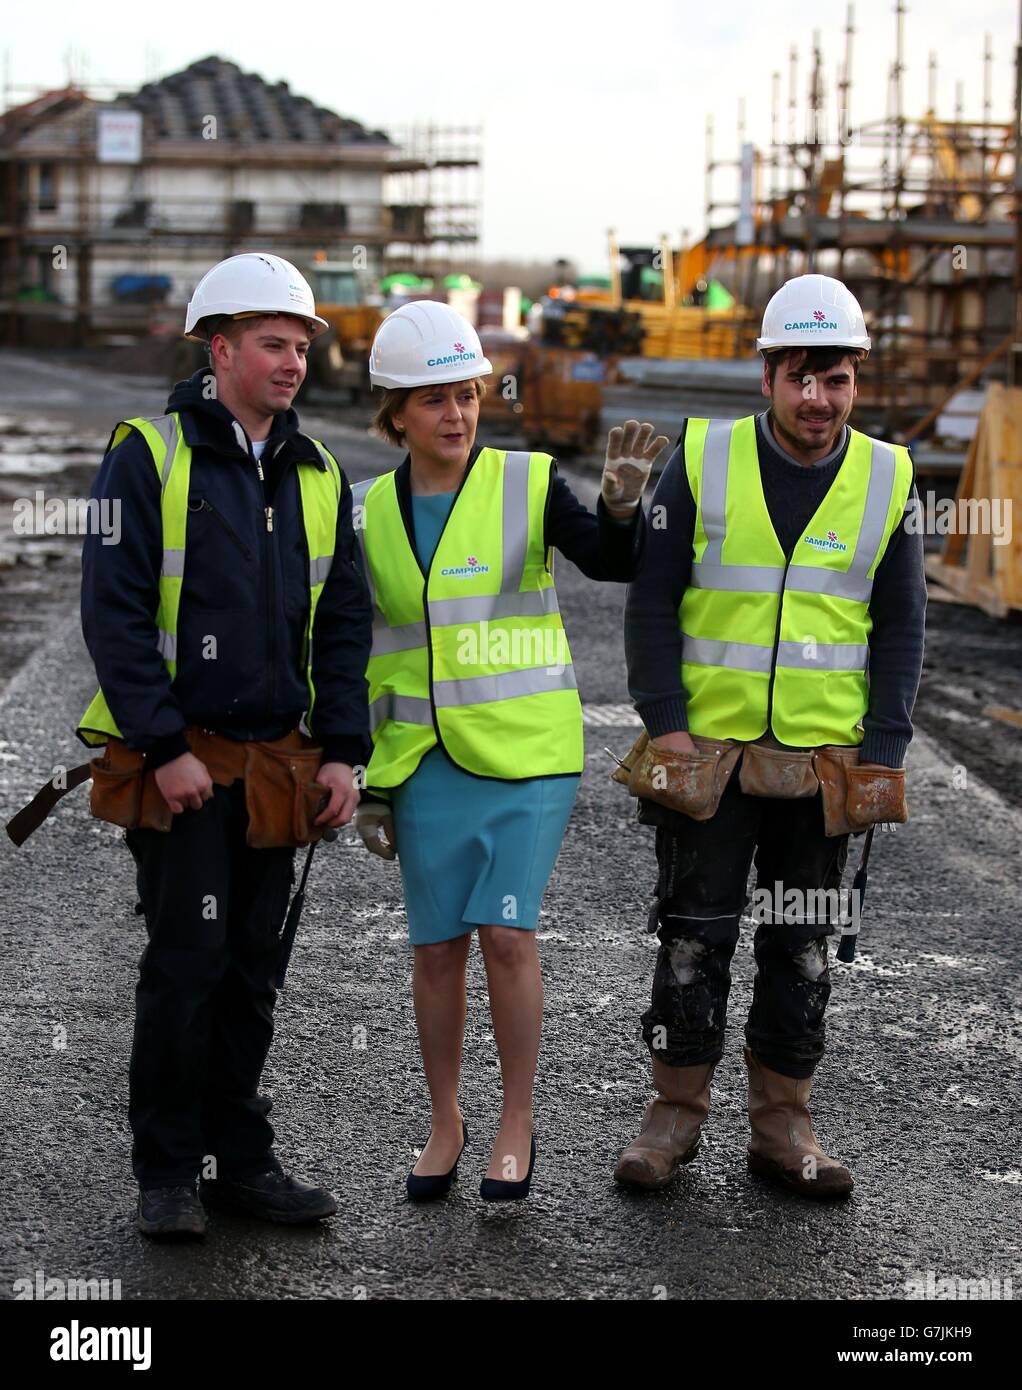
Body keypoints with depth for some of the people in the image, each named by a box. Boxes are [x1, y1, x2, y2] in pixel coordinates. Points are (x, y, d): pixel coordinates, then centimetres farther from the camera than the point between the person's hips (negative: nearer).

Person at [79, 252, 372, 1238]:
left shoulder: (317, 475, 11)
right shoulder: (148, 456, -6)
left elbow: (343, 624, 13)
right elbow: (113, 612, -11)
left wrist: (341, 751, 3)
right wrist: (164, 748, -15)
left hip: (277, 762, 5)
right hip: (182, 764, -5)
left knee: (252, 970, 10)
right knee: (187, 963, -5)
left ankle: (241, 1159, 21)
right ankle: (168, 1174, 8)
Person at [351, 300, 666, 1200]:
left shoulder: (527, 485, -2)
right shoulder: (373, 512, 5)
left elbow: (613, 563, -16)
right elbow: (362, 657, 9)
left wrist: (623, 499, -36)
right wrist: (368, 783, 7)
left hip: (527, 752, -2)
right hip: (427, 759, 3)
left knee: (507, 934, -9)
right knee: (438, 948, 5)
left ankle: (517, 1127, 7)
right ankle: (445, 1126, 21)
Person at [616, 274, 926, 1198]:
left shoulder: (888, 480, 2)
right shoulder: (703, 460, -3)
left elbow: (900, 627, 5)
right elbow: (652, 597, -1)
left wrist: (885, 752, -4)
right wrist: (663, 721, -9)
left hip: (825, 764, 2)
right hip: (706, 751, -1)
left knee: (803, 949, 9)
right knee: (694, 940, 5)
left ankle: (783, 1123, 20)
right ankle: (676, 1114, 18)